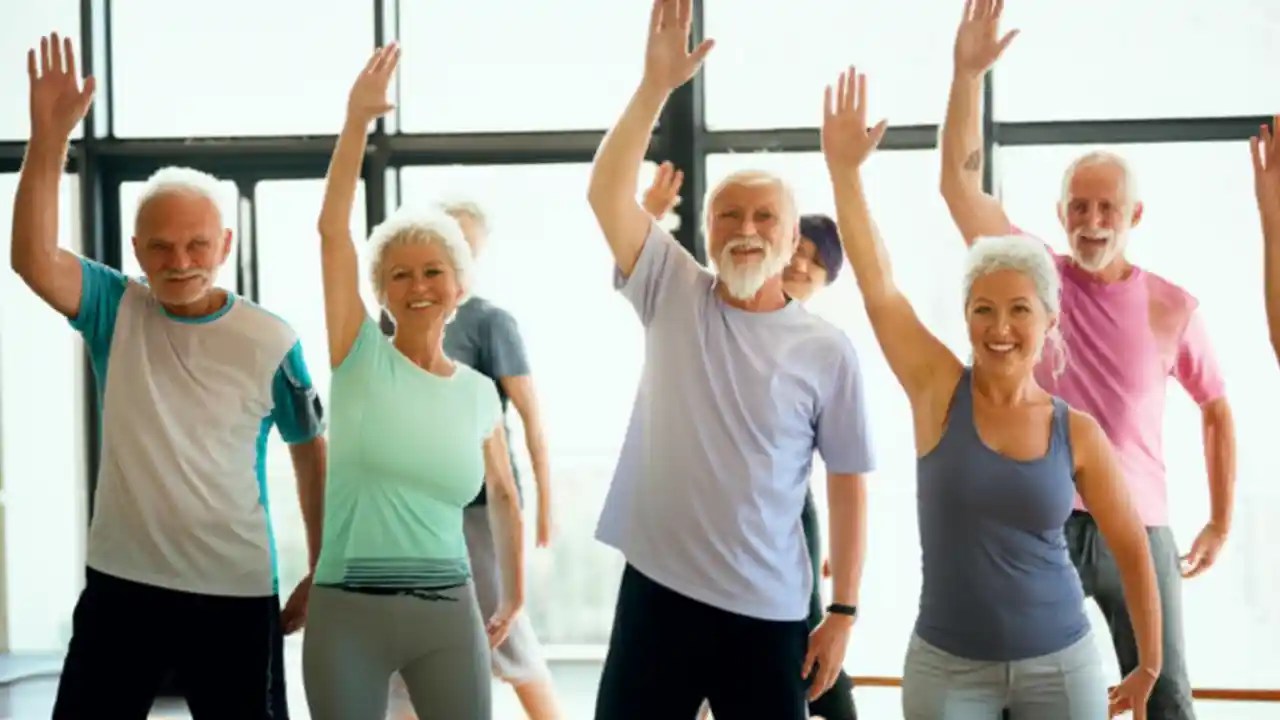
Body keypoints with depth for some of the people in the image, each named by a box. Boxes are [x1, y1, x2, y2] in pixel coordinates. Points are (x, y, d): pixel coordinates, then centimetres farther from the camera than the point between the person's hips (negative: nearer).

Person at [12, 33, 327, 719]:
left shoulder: (270, 342, -7)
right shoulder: (115, 312, -3)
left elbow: (311, 455, 2)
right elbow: (32, 259, -20)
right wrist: (50, 136, -29)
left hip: (234, 592, -2)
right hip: (121, 584, 2)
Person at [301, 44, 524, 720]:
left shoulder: (478, 392, 6)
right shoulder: (362, 358, -1)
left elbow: (503, 494, 21)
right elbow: (332, 227, -9)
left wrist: (514, 596, 24)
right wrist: (357, 120, -14)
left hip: (448, 611, 2)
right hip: (347, 610, -2)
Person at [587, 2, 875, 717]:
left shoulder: (827, 349, -4)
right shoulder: (673, 296, 1)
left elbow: (849, 484, -1)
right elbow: (607, 193, -10)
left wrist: (844, 611, -3)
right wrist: (657, 85, -19)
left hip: (768, 611, -1)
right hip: (658, 589, 2)